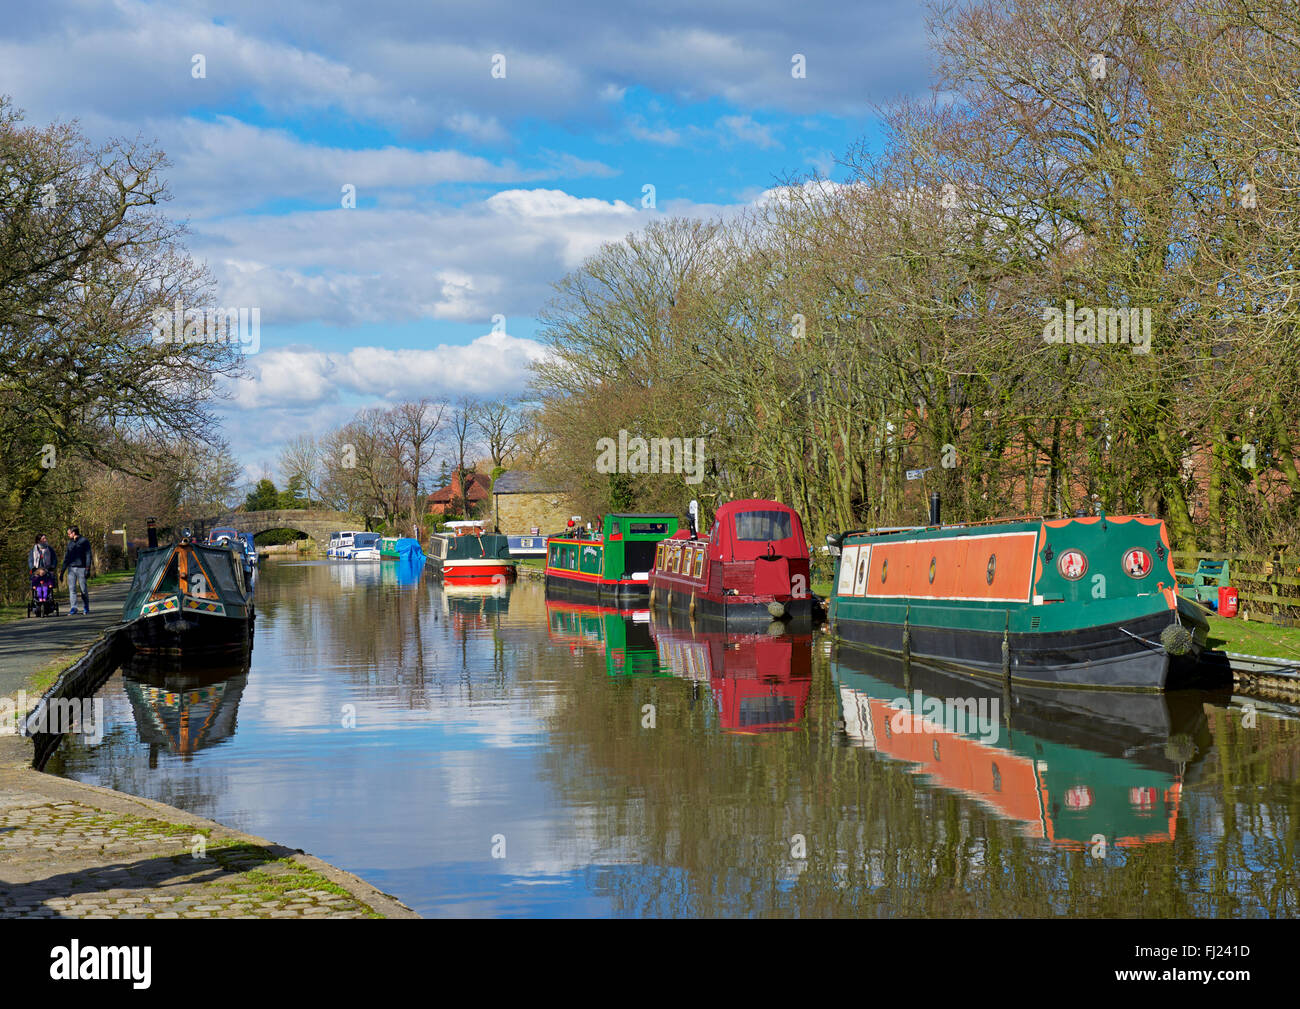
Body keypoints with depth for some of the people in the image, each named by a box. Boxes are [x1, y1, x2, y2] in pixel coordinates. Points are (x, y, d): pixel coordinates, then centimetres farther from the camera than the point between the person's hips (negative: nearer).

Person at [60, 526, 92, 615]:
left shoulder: (84, 541, 0)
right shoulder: (70, 542, 17)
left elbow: (88, 555, -3)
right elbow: (67, 556, 22)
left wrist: (88, 567, -12)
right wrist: (63, 569, 16)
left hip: (81, 568, -5)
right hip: (71, 568, 5)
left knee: (83, 589, 0)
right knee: (72, 588, -5)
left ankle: (86, 607, 15)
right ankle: (73, 608, -7)